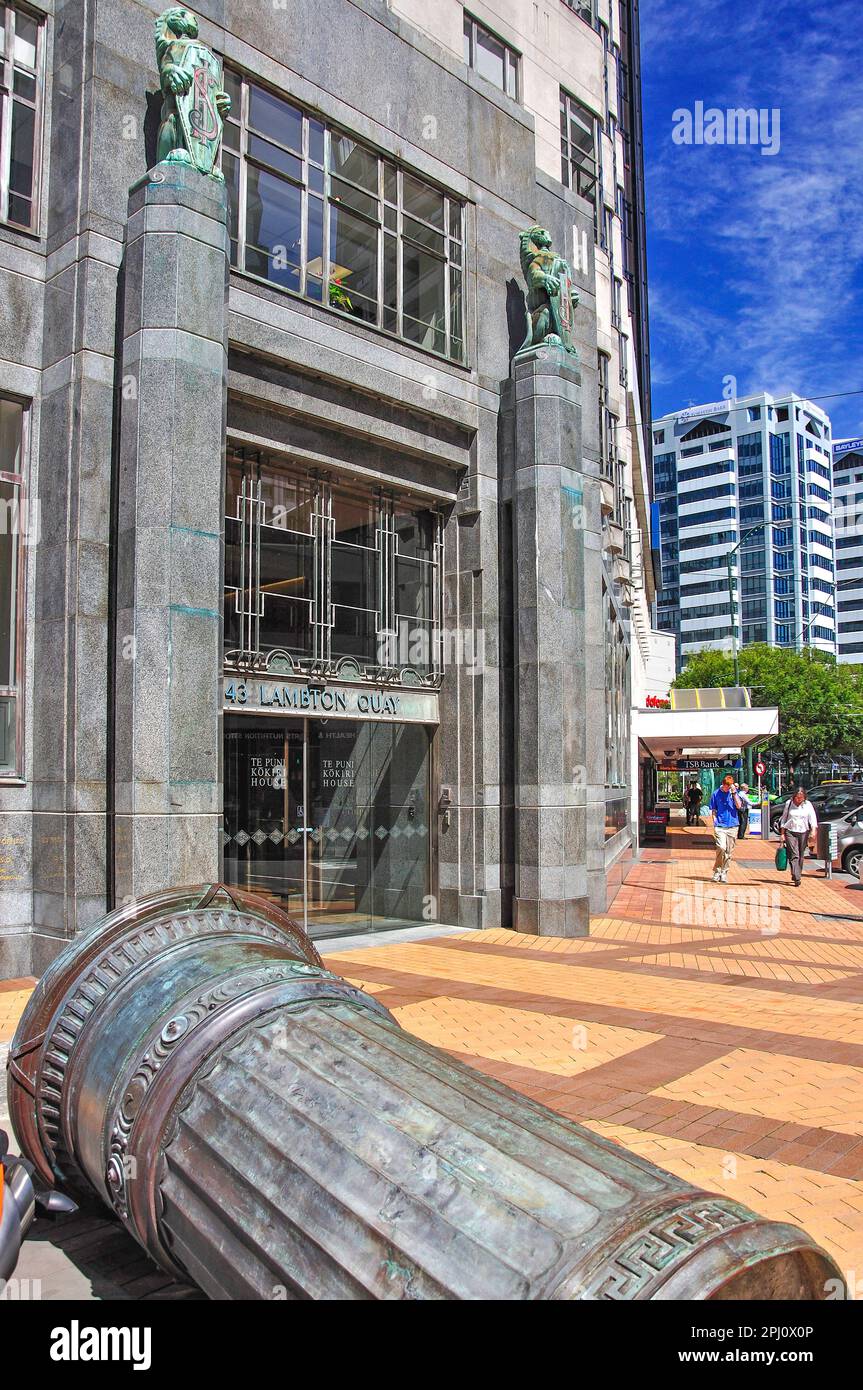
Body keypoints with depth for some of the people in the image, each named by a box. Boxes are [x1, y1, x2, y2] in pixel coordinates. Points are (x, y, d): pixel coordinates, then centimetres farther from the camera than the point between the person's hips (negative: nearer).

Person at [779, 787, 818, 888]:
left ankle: (796, 875, 24)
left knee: (801, 856, 8)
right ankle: (797, 878, -17)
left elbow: (813, 819, -2)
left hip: (803, 833, 1)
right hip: (790, 832, -1)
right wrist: (782, 834, 6)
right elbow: (784, 819, 9)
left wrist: (813, 831, -17)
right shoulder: (789, 804, 4)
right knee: (794, 855, -11)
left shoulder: (808, 805, 3)